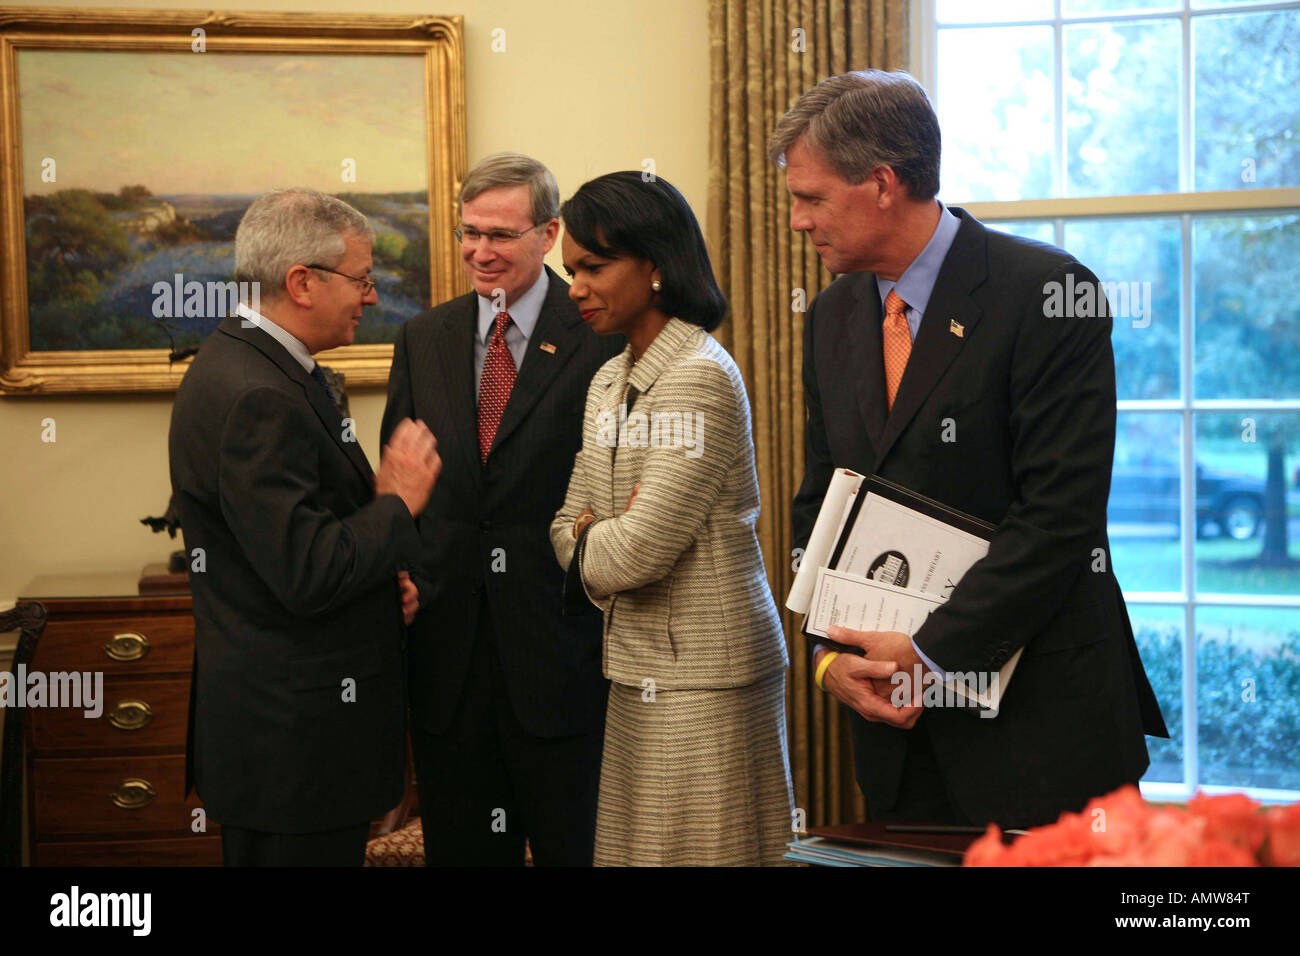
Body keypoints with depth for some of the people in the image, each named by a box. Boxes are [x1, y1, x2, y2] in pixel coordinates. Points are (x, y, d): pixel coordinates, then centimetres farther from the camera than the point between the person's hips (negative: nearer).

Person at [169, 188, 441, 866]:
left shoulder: (248, 363, 11)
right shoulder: (255, 398, -22)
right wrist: (398, 502, -12)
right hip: (292, 735, -10)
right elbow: (307, 575, -26)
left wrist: (382, 574, 5)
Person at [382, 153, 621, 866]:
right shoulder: (423, 340, 10)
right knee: (459, 847, 13)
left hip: (558, 641, -4)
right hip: (445, 641, 4)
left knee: (572, 844, 7)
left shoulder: (599, 338, -5)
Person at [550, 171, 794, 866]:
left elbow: (635, 552, -21)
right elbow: (568, 528, 13)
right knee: (634, 848, 12)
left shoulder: (700, 378, -16)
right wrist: (602, 538, -9)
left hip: (700, 674, -8)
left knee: (694, 848, -1)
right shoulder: (610, 380, 13)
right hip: (638, 667, 8)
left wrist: (590, 538, 0)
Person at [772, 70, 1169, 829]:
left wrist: (931, 653, -17)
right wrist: (833, 651, -3)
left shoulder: (1045, 295, -13)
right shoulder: (832, 317, 10)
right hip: (896, 712, 6)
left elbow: (1059, 514, -18)